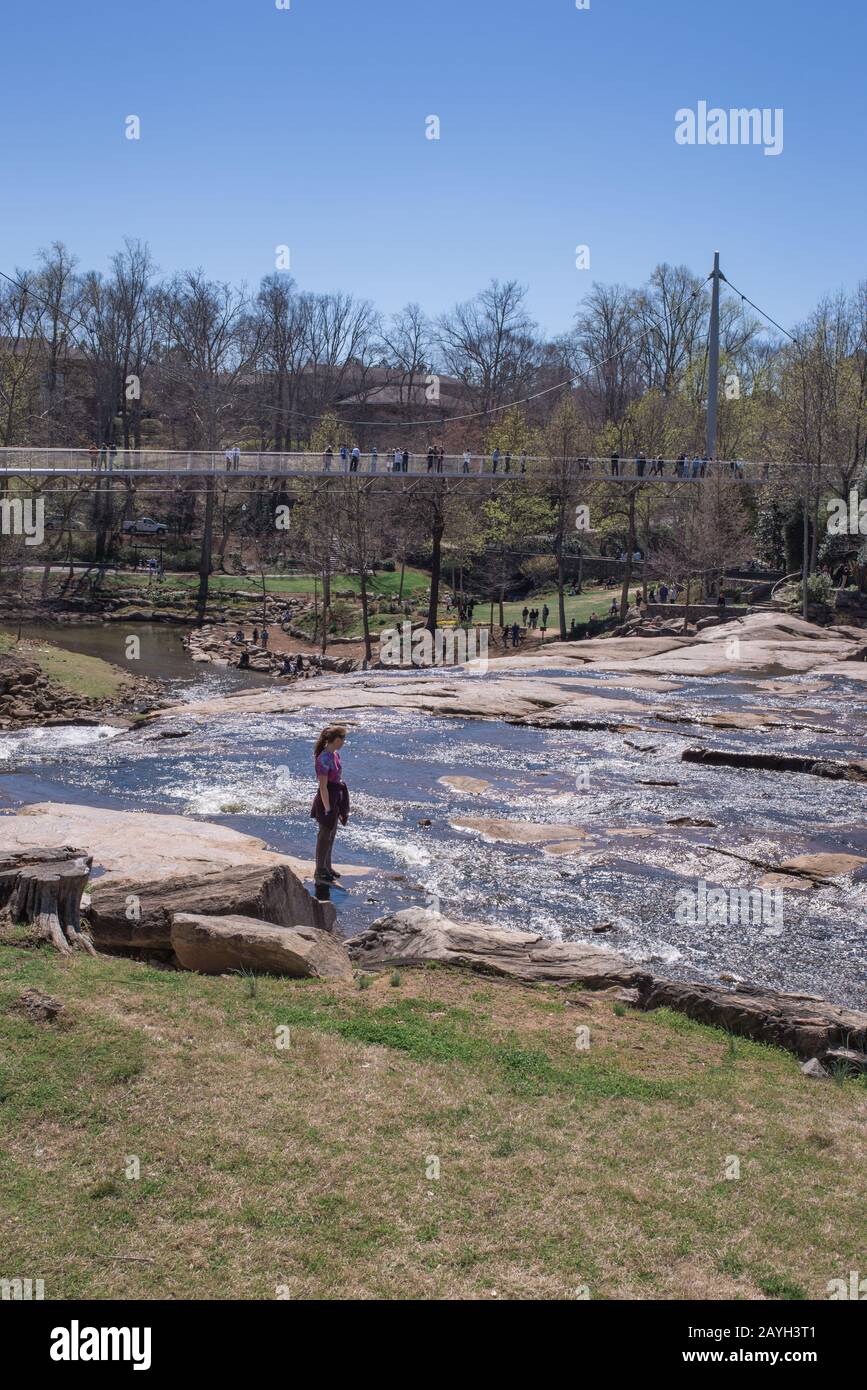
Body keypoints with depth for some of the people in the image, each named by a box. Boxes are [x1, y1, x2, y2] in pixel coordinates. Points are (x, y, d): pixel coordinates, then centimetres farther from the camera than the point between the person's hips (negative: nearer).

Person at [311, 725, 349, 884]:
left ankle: (327, 866, 34)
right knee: (325, 836, 4)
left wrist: (339, 805, 17)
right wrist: (327, 809, -19)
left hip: (336, 798, 9)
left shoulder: (335, 754, 4)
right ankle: (319, 872, 17)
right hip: (327, 799, -9)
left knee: (331, 833, 20)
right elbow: (323, 787, -23)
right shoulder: (324, 759, -24)